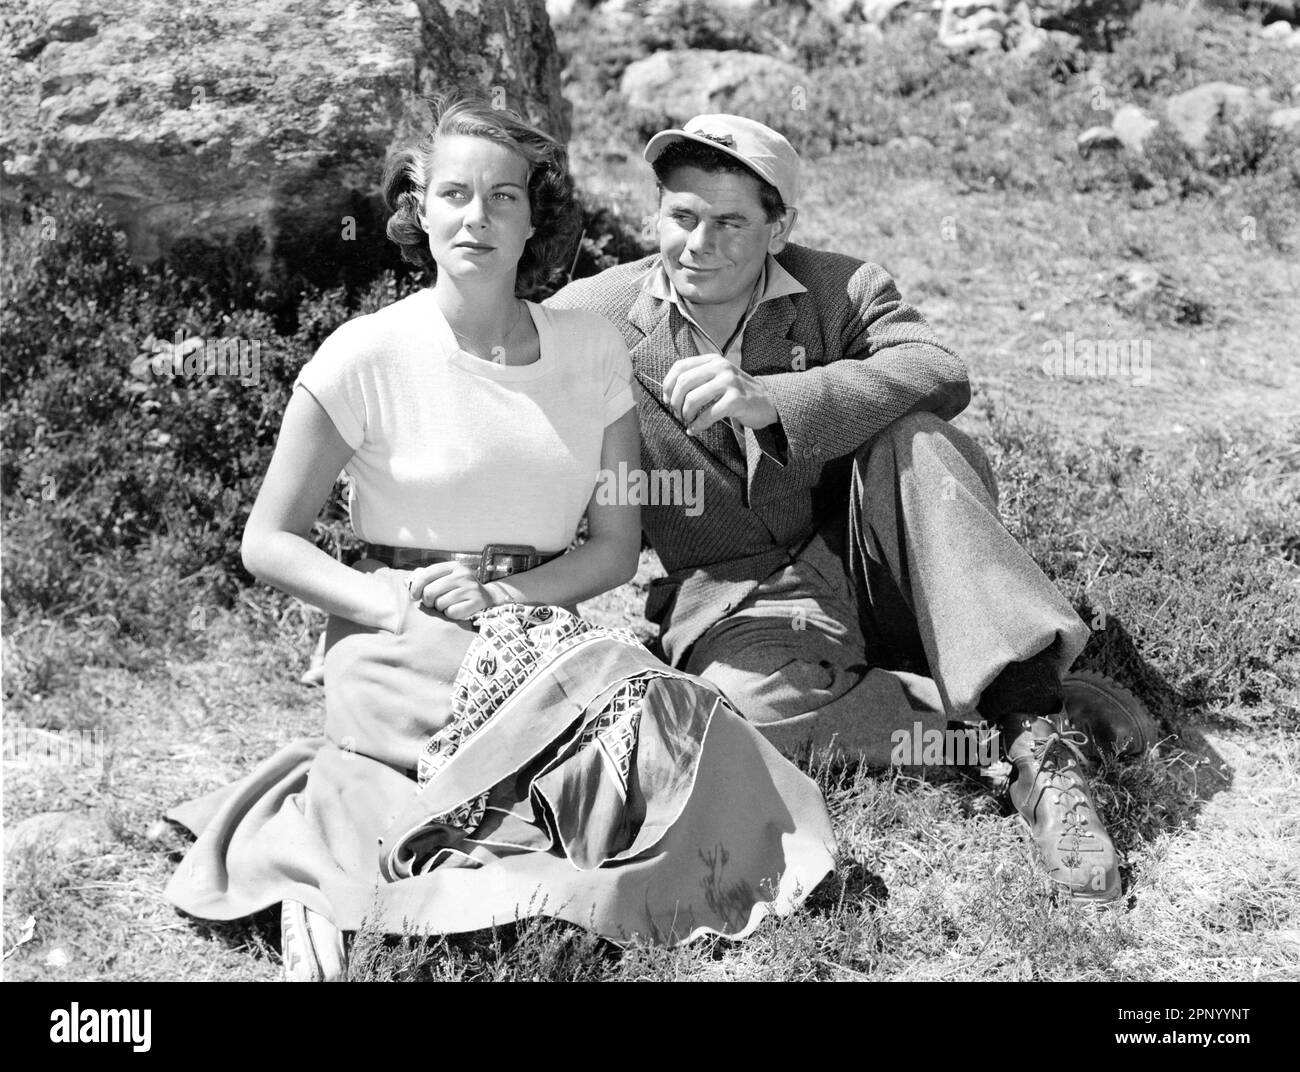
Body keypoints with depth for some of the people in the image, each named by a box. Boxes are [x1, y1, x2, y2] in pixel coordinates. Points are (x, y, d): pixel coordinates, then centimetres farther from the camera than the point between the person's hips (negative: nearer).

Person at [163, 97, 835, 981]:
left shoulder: (592, 351, 6)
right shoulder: (366, 355, -4)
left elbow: (618, 545, 8)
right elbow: (269, 542, 0)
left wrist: (509, 595, -10)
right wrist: (396, 603, -16)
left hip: (538, 623, 5)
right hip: (402, 646, -4)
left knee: (656, 712, -29)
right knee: (627, 702, -31)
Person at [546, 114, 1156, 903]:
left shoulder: (841, 289, -2)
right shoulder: (591, 317, -2)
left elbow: (942, 373, -21)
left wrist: (769, 399, -35)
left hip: (873, 568, 1)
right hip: (740, 594, 0)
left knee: (909, 438, -29)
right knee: (747, 697, -35)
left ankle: (1031, 714, -33)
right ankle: (1039, 726, -25)